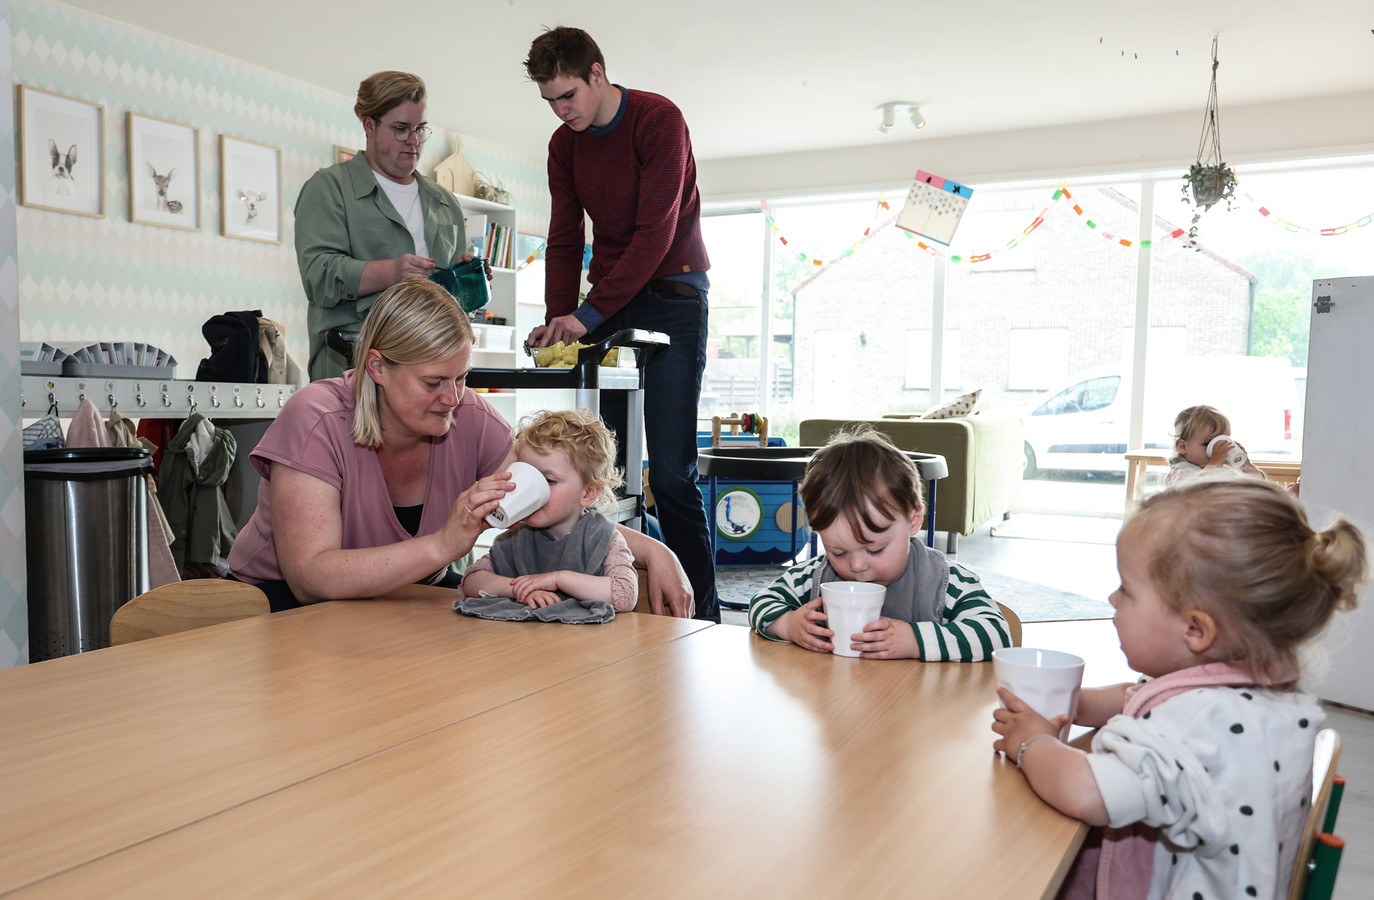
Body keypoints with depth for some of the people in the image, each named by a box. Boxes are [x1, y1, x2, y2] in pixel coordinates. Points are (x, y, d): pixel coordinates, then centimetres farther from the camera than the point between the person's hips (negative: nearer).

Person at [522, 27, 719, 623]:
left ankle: (701, 614, 1)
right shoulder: (564, 144, 10)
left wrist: (586, 315, -23)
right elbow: (564, 242, 8)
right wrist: (557, 322, -7)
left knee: (671, 471, -10)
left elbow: (655, 232, -19)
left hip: (672, 296, -6)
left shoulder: (659, 120, -10)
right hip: (606, 302, 6)